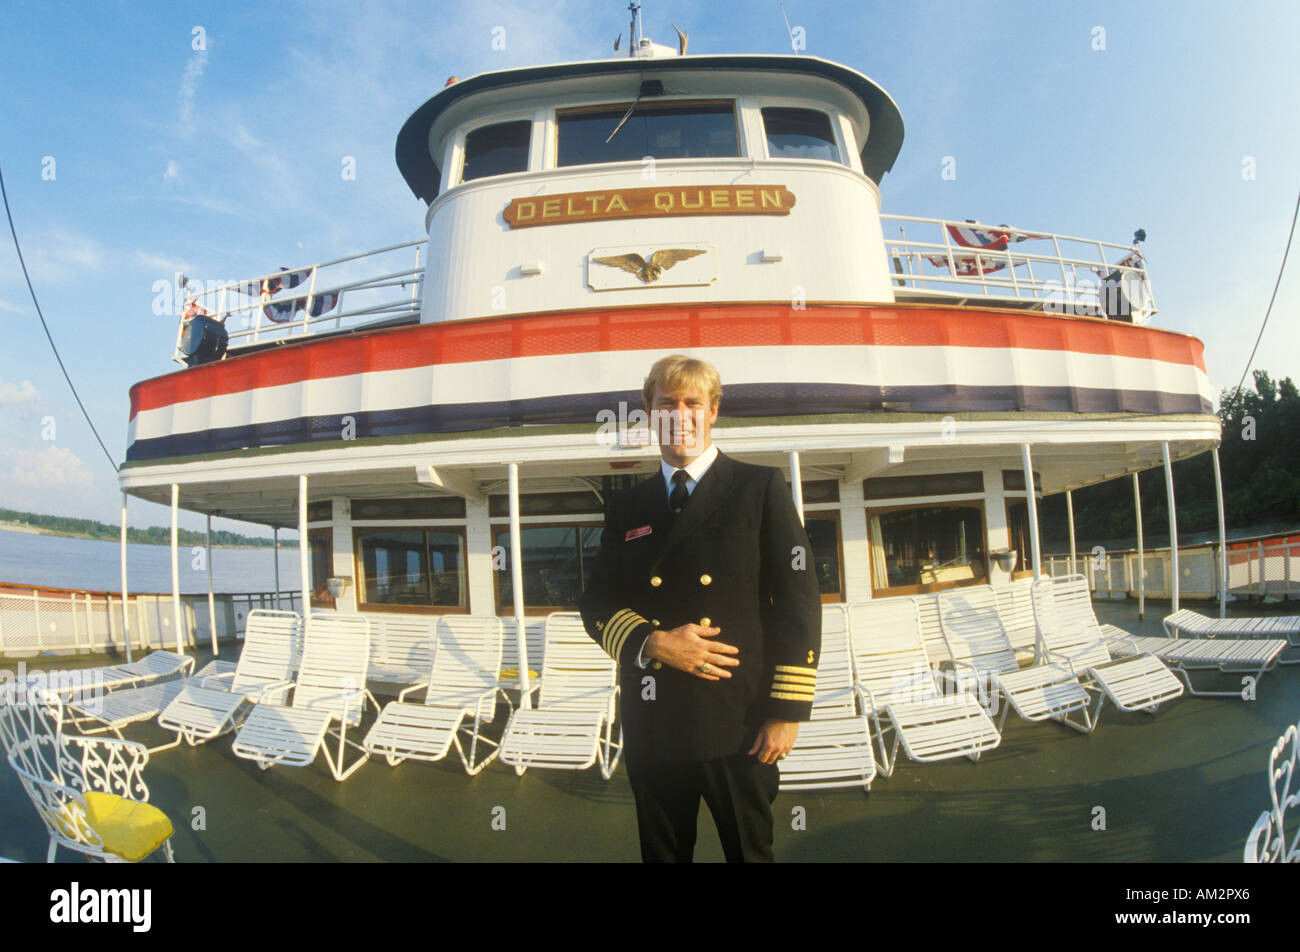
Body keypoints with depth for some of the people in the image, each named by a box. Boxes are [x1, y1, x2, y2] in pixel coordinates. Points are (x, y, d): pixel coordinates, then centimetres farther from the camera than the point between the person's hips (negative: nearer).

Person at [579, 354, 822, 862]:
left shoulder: (760, 488, 0)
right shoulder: (626, 508, 10)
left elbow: (798, 601, -4)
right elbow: (597, 605, 9)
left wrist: (787, 711, -10)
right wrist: (652, 643, -11)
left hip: (739, 724, -3)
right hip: (652, 724, 3)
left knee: (750, 852, 11)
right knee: (662, 853, 17)